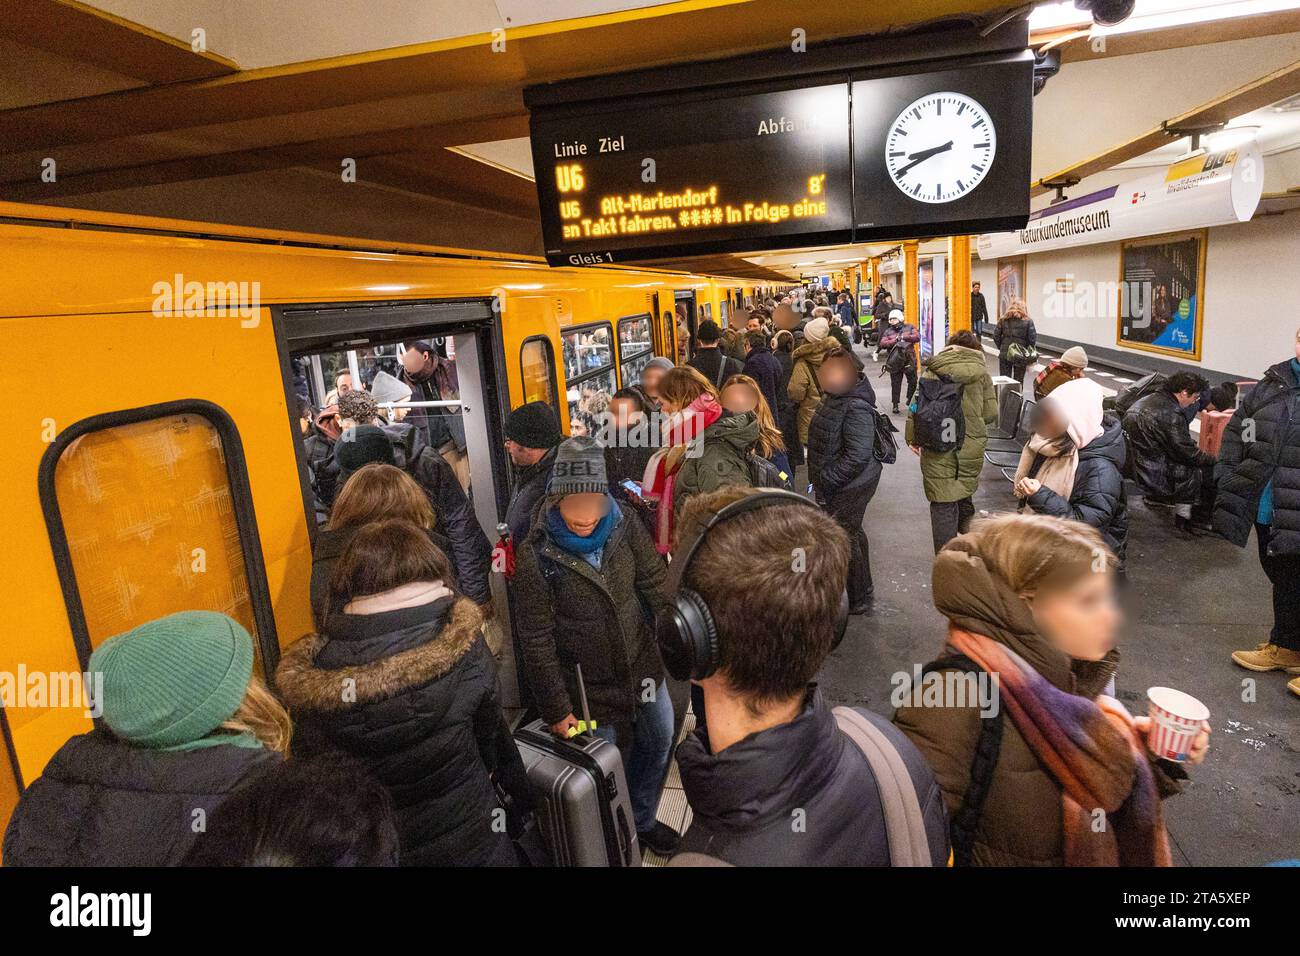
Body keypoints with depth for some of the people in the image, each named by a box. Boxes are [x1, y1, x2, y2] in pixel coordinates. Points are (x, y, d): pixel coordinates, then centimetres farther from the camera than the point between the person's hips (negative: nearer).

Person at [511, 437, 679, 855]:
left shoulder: (624, 526, -12)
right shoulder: (536, 556, -21)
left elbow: (655, 585, -1)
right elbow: (537, 642, -15)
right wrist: (556, 709, -11)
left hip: (644, 667, 4)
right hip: (591, 690, -4)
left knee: (658, 743, 23)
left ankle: (642, 821, 53)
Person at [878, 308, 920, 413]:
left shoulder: (909, 327, 7)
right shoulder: (888, 331, 8)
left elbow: (917, 337, -7)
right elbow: (882, 344, -5)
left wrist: (904, 337, -14)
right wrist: (895, 340, -16)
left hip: (909, 360, 0)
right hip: (895, 361, 0)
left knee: (913, 382, 5)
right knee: (895, 384, 1)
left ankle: (910, 400, 28)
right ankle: (895, 405, 9)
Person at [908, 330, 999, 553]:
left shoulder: (931, 371, -4)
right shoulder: (980, 372, 0)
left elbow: (917, 407, -4)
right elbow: (991, 413, 1)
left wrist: (912, 438, 8)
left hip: (938, 446, -2)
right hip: (971, 447, 2)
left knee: (943, 503, 1)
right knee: (964, 497, 23)